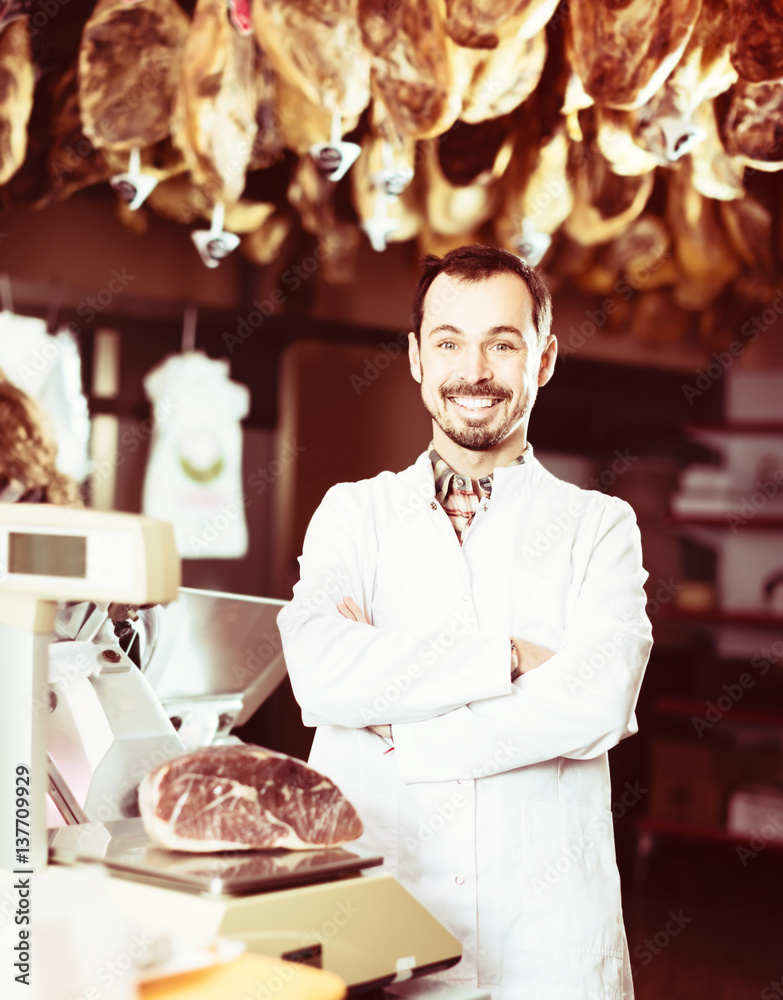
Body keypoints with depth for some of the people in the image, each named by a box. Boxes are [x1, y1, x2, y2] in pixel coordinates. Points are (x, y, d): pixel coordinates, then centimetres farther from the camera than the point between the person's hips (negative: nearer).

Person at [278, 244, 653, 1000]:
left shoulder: (598, 527, 6)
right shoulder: (352, 514, 9)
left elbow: (597, 703, -11)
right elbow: (320, 673, -10)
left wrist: (395, 733, -10)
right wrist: (509, 657, -12)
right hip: (370, 913, 1)